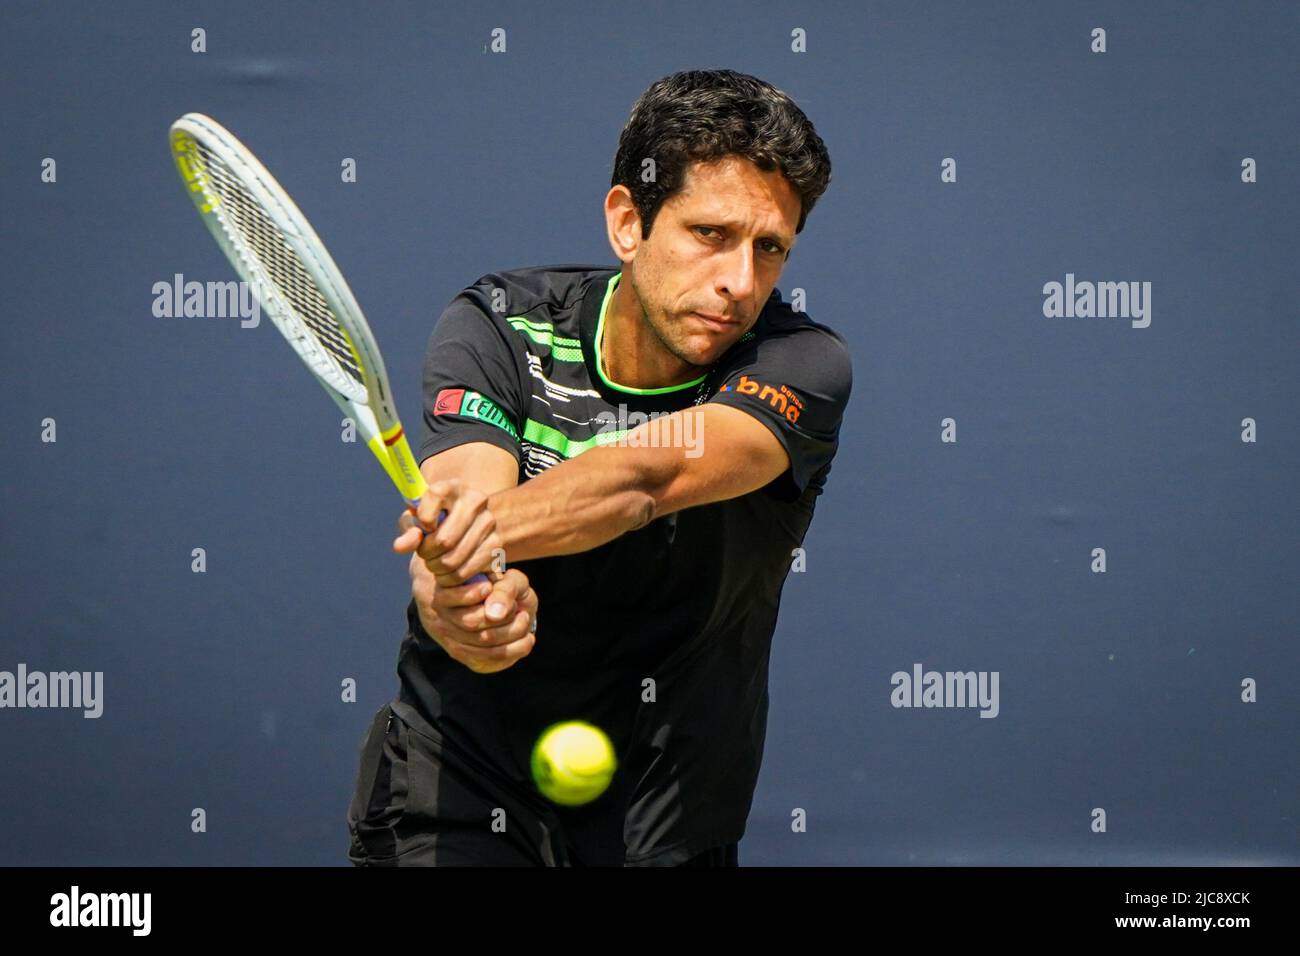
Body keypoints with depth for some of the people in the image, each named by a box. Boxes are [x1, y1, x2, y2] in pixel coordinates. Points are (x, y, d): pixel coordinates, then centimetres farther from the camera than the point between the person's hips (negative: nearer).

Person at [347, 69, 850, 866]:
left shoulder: (804, 365, -12)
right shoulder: (498, 326, -8)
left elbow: (650, 471, -30)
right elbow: (461, 489, -24)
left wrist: (492, 526, -48)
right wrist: (462, 607, -47)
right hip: (459, 794, -2)